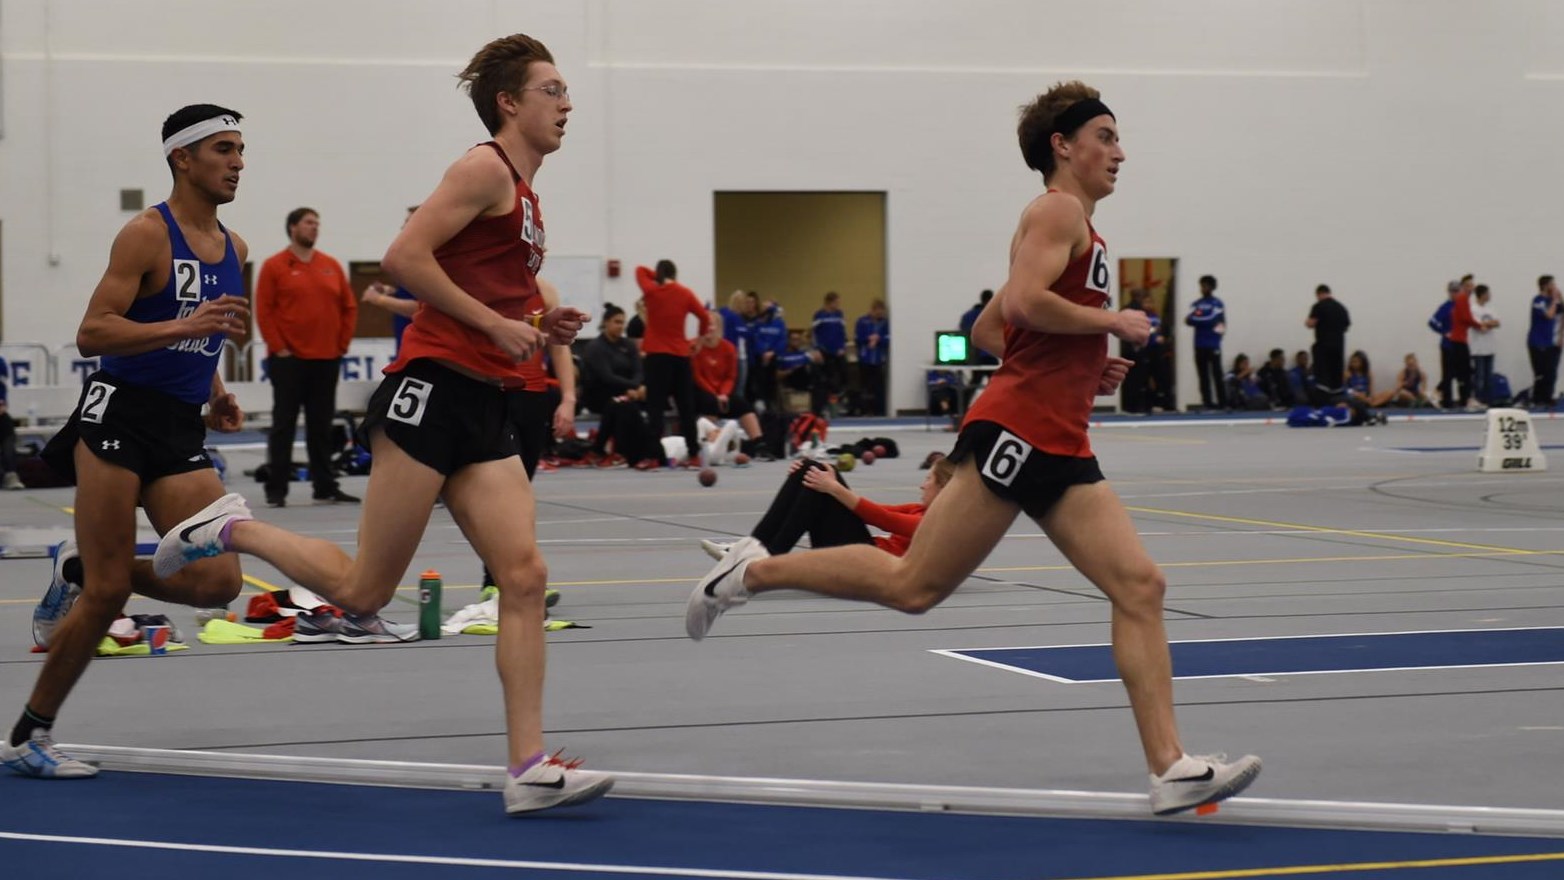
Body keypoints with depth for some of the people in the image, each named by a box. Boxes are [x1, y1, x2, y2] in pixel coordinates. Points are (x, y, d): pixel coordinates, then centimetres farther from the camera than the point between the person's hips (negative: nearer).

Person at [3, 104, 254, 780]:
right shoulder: (147, 234, -8)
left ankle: (78, 573, 15)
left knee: (217, 583, -9)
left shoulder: (233, 248, 15)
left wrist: (214, 391, 14)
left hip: (181, 432, 7)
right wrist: (184, 327, -24)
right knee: (106, 593, -8)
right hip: (118, 414, -7)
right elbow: (92, 332, -14)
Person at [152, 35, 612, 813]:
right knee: (363, 591, -4)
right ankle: (231, 532, 18)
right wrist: (497, 324, -16)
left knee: (524, 576, -5)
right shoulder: (486, 170, -6)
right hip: (431, 391, -9)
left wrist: (540, 331, 10)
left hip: (484, 408, 9)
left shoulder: (524, 194, 21)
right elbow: (403, 258, -17)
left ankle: (527, 768, -7)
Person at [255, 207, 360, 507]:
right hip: (289, 359, -4)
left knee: (322, 426, 8)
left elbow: (349, 307, 13)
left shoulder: (331, 266, 10)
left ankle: (326, 488, 12)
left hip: (326, 359, 4)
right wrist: (278, 347, -10)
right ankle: (276, 490, 0)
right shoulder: (274, 266, -2)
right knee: (284, 425, -2)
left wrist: (342, 344, 5)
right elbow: (263, 311, -6)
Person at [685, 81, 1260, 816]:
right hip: (1017, 432, -10)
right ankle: (753, 571, 11)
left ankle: (1171, 770, -8)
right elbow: (1024, 300, -21)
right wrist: (1111, 322, -10)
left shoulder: (1075, 226, 25)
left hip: (1059, 450, 10)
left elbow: (987, 329, 28)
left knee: (1139, 587, -4)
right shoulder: (1058, 210, -3)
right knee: (914, 585, -5)